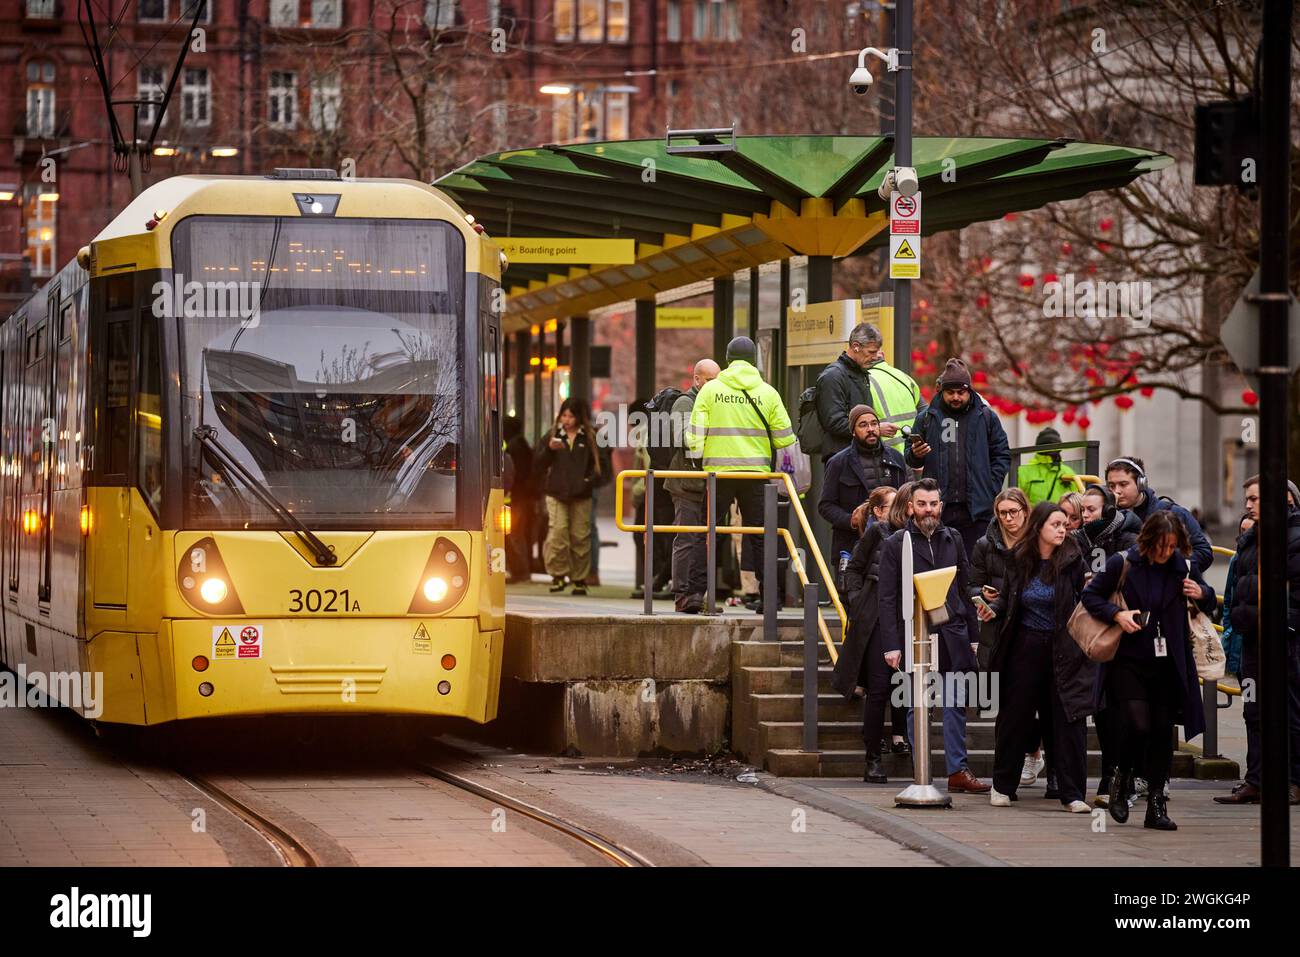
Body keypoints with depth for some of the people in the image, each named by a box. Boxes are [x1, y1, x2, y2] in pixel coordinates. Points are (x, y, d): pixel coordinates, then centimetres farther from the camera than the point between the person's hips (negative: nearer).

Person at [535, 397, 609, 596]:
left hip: (581, 496, 0)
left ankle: (579, 579, 9)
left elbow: (602, 464, 7)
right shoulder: (553, 436, 8)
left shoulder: (590, 438, 6)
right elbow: (539, 464, 5)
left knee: (580, 537, 1)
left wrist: (591, 481, -9)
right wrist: (549, 449, -12)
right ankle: (558, 574, -5)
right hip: (556, 493, 0)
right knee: (558, 531, -14)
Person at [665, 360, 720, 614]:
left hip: (708, 485, 8)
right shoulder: (685, 403, -3)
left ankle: (698, 592, 10)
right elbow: (685, 439, -16)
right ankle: (682, 595, -8)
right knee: (687, 540, -8)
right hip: (688, 484, -8)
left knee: (704, 540, 7)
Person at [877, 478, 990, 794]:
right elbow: (887, 598, -1)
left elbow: (965, 588, 14)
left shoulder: (953, 540, 11)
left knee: (956, 705, 1)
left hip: (952, 632, 3)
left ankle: (958, 770, 3)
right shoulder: (896, 544, 1)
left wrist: (973, 634, 8)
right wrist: (891, 644, -8)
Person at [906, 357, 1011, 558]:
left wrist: (990, 488, -1)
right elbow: (910, 460, 12)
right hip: (938, 509, 1)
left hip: (976, 510, 0)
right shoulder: (927, 417, 7)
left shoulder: (986, 417, 6)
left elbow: (1002, 455, 9)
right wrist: (915, 455, -11)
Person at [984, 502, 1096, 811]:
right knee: (1015, 716, 9)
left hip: (1064, 650, -2)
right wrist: (993, 610, -7)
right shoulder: (1019, 559, 0)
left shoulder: (1071, 560, -6)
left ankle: (1073, 794, 0)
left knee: (1069, 720, -5)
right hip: (1026, 647, 2)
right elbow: (1009, 597, 10)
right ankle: (1003, 786, 23)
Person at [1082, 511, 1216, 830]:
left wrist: (1202, 594, -7)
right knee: (1137, 723, -17)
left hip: (1168, 663, 3)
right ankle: (1120, 778, 12)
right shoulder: (1123, 564, -6)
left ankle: (1156, 804, 12)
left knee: (1162, 729, 3)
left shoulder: (1184, 567, 2)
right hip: (1128, 661, -3)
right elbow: (1090, 595, 3)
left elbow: (1210, 604, 17)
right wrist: (1117, 614, -13)